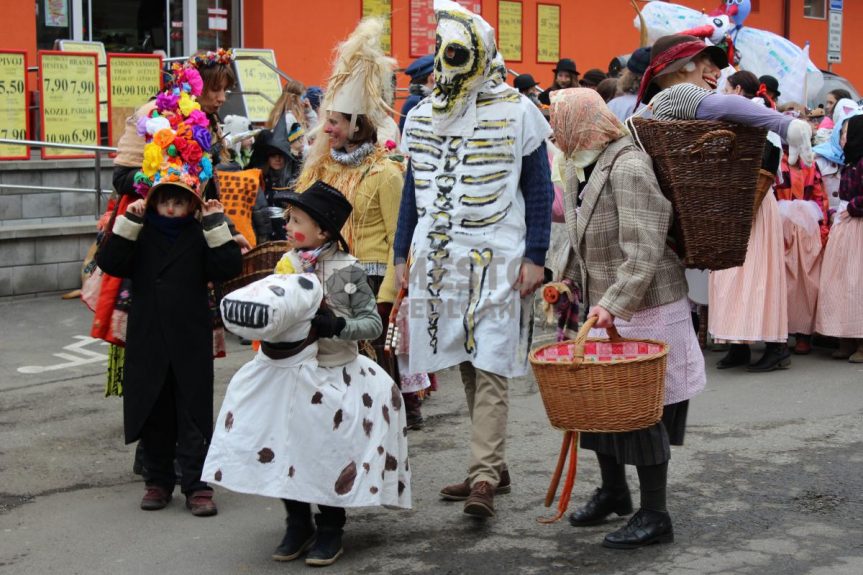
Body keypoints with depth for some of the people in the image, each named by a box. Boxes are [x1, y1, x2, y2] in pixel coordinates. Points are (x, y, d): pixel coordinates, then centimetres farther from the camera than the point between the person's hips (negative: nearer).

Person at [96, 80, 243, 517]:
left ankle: (197, 483, 8)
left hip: (191, 338, -2)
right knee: (152, 411, 10)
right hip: (148, 337, 2)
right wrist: (130, 223, -13)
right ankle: (158, 480, 22)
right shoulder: (140, 235, 4)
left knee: (194, 411, 2)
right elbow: (111, 263, -8)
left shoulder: (200, 236, 0)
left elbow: (228, 268, -11)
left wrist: (216, 226, -13)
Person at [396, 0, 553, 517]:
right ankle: (493, 465, 19)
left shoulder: (517, 113, -2)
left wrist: (535, 257, -8)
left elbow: (539, 191, -1)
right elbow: (413, 190, 18)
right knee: (465, 366, 9)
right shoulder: (423, 116, 12)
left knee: (490, 368, -9)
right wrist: (402, 255, 13)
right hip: (440, 260, 5)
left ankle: (485, 478, -10)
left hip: (497, 260, -5)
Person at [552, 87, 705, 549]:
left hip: (642, 310, -9)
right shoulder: (585, 168, 11)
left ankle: (654, 516, 10)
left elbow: (643, 251, -28)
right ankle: (613, 491, 36)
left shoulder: (628, 167, -20)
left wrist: (614, 304, -35)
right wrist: (568, 282, 15)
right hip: (603, 307, 9)